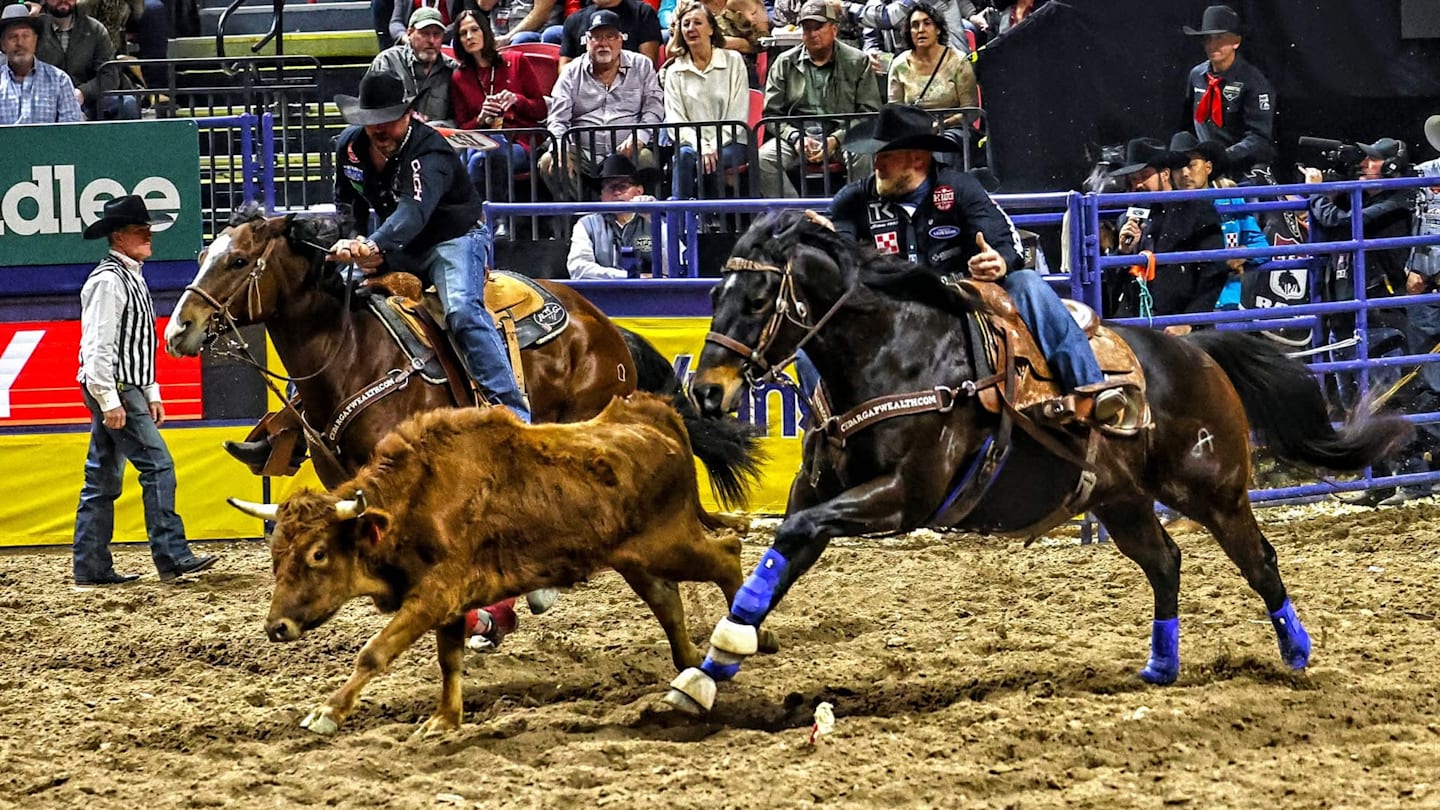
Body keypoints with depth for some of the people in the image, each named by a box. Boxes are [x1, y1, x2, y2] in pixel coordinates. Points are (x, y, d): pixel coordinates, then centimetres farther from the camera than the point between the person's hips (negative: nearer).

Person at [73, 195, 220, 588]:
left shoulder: (131, 277, 17)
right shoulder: (108, 281, -15)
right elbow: (97, 345, -20)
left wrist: (152, 393, 21)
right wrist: (110, 401, -23)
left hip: (128, 389, 10)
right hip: (113, 390, -10)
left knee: (103, 480, 9)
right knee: (158, 466, -12)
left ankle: (91, 568, 11)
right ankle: (172, 556, -13)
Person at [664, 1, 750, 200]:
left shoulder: (733, 61, 6)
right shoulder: (674, 72, 11)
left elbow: (738, 115, 0)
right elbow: (675, 120, 1)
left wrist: (715, 146, -14)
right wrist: (702, 147, -17)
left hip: (730, 143, -2)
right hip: (693, 143, 2)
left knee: (709, 164, -35)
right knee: (684, 156, -34)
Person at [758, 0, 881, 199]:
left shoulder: (857, 62, 7)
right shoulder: (785, 63, 12)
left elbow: (870, 114, 3)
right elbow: (772, 114, 10)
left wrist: (836, 140, -13)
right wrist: (796, 138, -11)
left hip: (842, 137, -2)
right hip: (797, 135, 2)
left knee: (864, 157, -36)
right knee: (764, 159, -29)